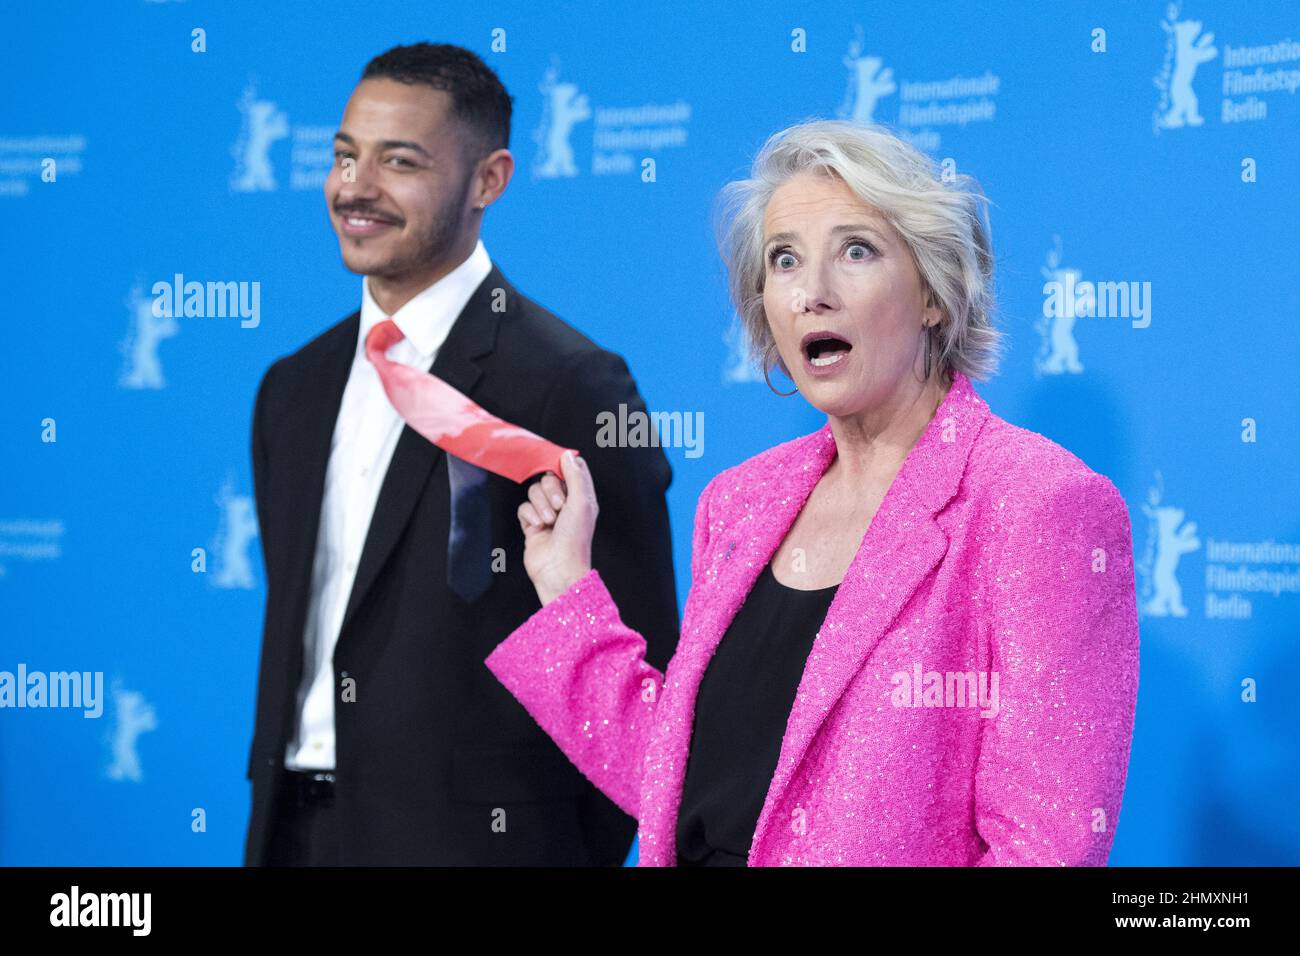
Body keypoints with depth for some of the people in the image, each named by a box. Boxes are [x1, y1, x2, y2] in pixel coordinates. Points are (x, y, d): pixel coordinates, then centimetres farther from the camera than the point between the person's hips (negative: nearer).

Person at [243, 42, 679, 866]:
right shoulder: (295, 388, 11)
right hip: (294, 829, 6)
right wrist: (271, 821, 10)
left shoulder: (572, 386, -12)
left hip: (468, 831, -6)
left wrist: (569, 850, -9)